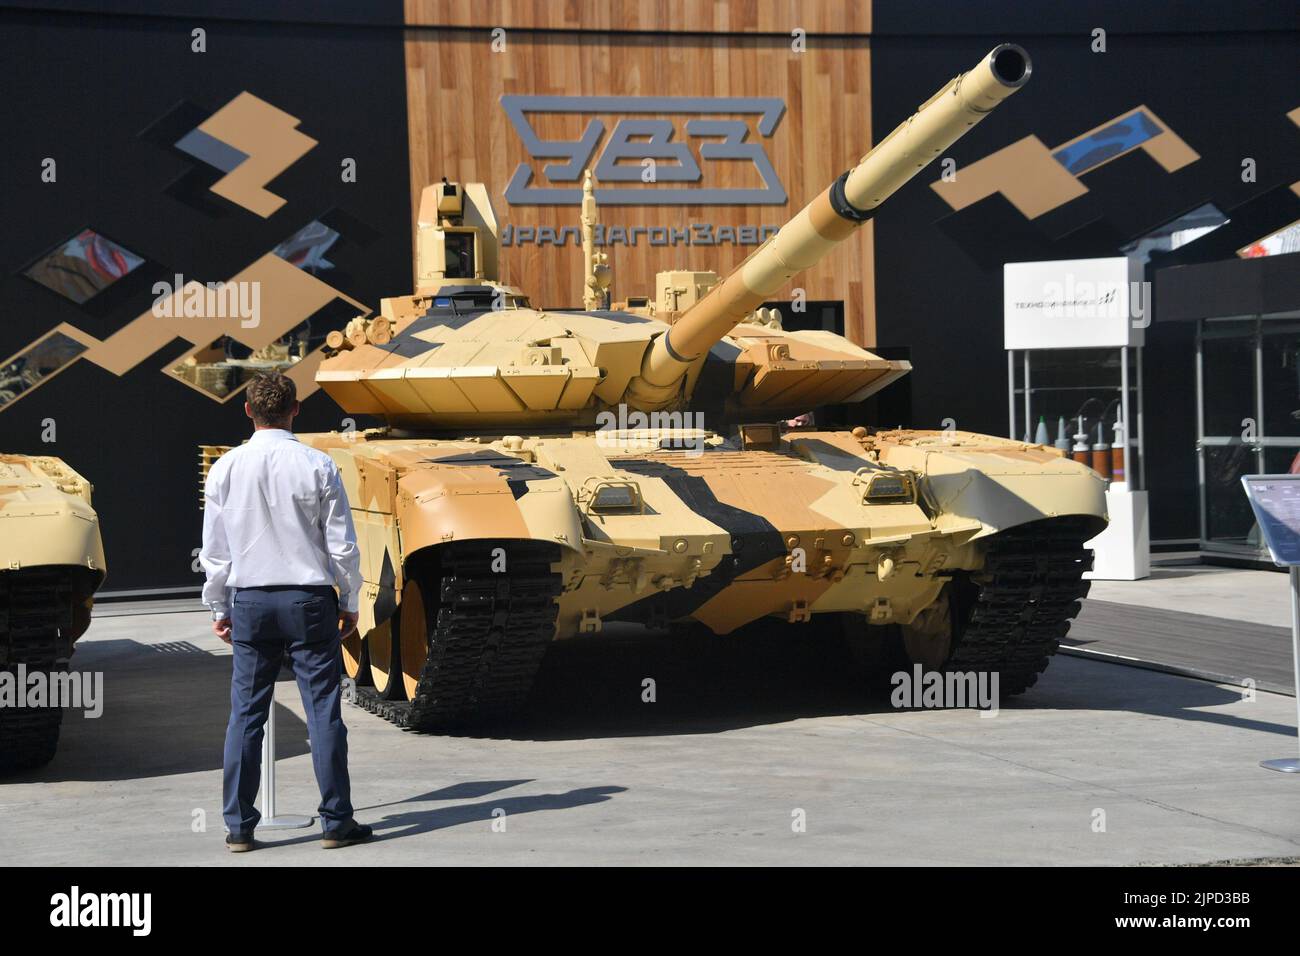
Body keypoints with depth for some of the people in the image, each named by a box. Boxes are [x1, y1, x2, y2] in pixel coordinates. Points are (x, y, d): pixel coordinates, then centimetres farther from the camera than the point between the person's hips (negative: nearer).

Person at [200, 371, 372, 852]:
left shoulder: (226, 468, 0)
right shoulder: (318, 466, -6)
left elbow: (215, 548, 6)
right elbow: (342, 543, -3)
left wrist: (219, 608, 16)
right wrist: (350, 603, 8)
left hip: (249, 601, 2)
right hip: (310, 598, -2)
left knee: (245, 714, 6)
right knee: (323, 712, 2)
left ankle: (238, 826, 8)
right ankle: (336, 821, 5)